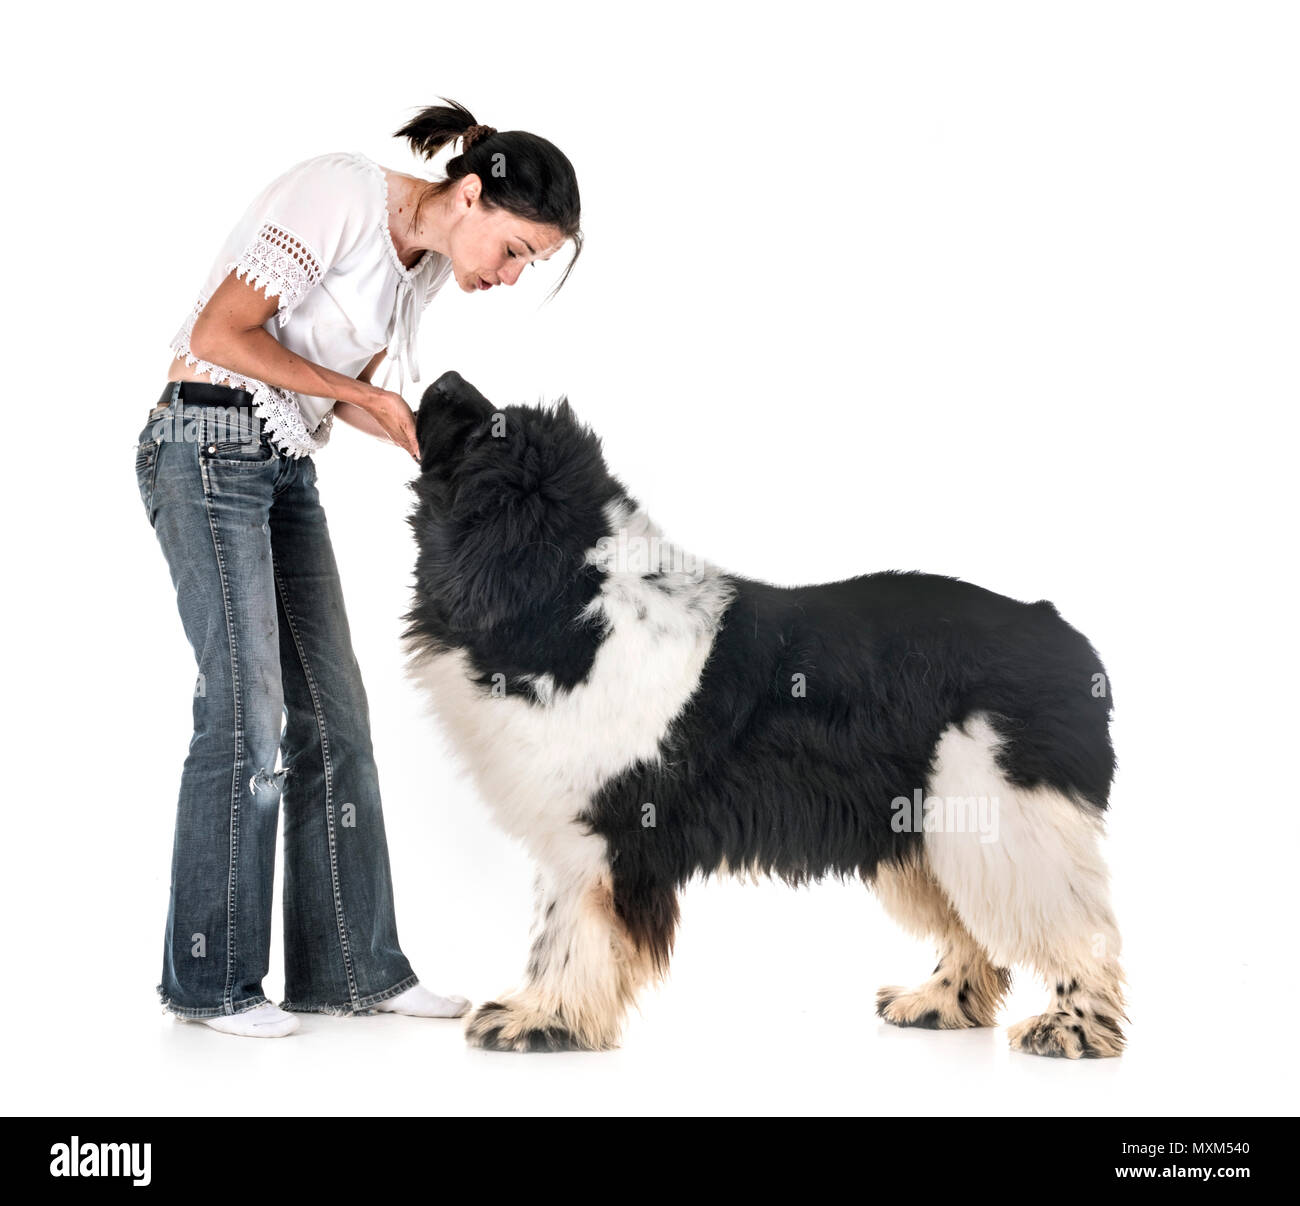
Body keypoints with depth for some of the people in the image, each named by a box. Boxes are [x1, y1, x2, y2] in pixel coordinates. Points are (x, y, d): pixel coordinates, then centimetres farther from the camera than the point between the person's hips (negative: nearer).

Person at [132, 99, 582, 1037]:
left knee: (333, 716, 4)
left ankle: (349, 967, 10)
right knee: (247, 712, -10)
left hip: (289, 468, 9)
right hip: (209, 447, -9)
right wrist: (358, 390, -14)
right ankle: (210, 980, 1)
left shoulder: (428, 265, 10)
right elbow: (220, 333, -19)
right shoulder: (342, 194, -16)